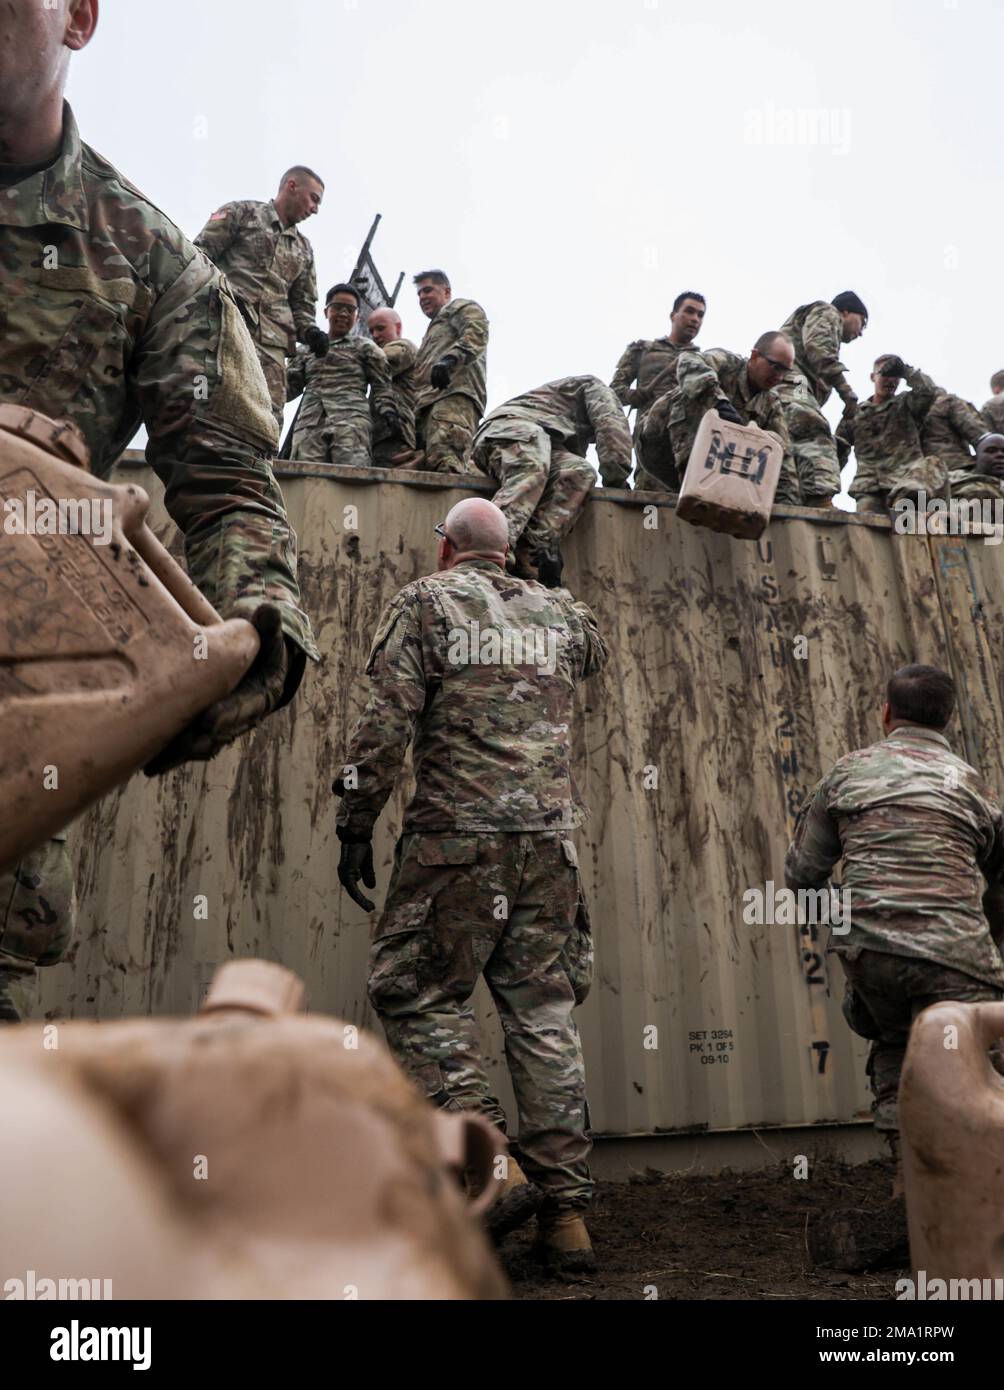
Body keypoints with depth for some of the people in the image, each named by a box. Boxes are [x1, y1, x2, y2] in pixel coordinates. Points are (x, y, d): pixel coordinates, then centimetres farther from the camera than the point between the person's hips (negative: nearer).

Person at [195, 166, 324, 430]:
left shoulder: (304, 249, 30)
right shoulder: (242, 212, 15)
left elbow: (303, 302, 30)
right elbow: (200, 254, 6)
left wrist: (309, 331, 7)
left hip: (271, 342, 5)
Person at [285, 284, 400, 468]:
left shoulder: (365, 347, 20)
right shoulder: (307, 350, 28)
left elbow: (381, 388, 12)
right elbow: (289, 385, 22)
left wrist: (389, 415, -7)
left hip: (351, 422, -3)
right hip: (309, 425, 3)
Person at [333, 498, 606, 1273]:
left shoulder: (425, 603, 3)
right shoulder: (558, 613, 15)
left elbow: (387, 722, -6)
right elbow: (596, 650, 39)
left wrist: (355, 827, 0)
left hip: (458, 837, -4)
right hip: (550, 839, 5)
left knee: (422, 994, 7)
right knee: (544, 1011, 8)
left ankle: (493, 1165, -4)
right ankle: (566, 1212, 11)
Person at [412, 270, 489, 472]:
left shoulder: (462, 307, 18)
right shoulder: (434, 328, 43)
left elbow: (476, 334, -6)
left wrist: (451, 358, -23)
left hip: (454, 394, -8)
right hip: (428, 402, 9)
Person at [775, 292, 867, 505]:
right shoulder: (827, 313, 16)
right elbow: (817, 347, -7)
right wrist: (844, 387, -13)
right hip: (790, 381, -10)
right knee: (815, 436, -25)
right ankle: (821, 499, -44)